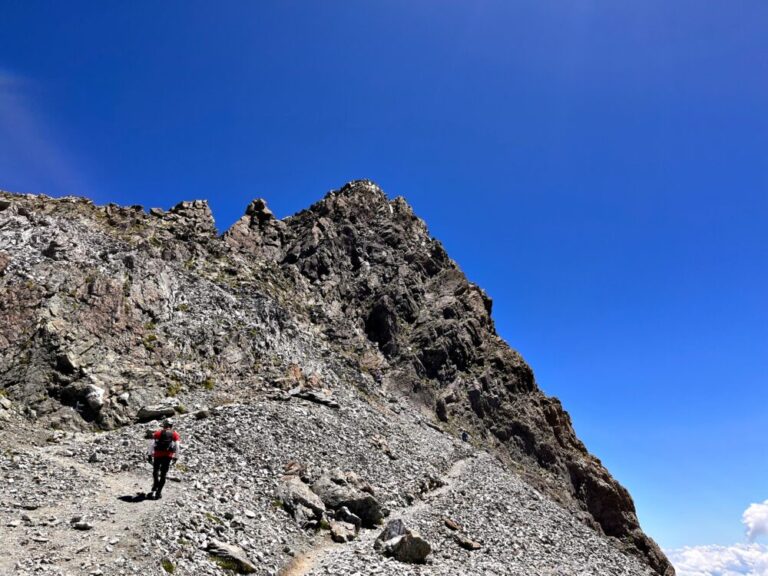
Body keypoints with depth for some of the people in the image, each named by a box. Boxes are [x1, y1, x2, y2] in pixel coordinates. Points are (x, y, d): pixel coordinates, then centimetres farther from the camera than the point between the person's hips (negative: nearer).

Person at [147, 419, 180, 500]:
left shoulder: (158, 432, 10)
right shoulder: (175, 434, 9)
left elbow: (151, 443, -2)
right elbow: (177, 446, -2)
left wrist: (150, 455, 0)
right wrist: (175, 457, 5)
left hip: (158, 455, 0)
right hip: (168, 456, 0)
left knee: (155, 472, 22)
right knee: (163, 475, 8)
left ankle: (154, 488, 14)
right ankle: (158, 493, 6)